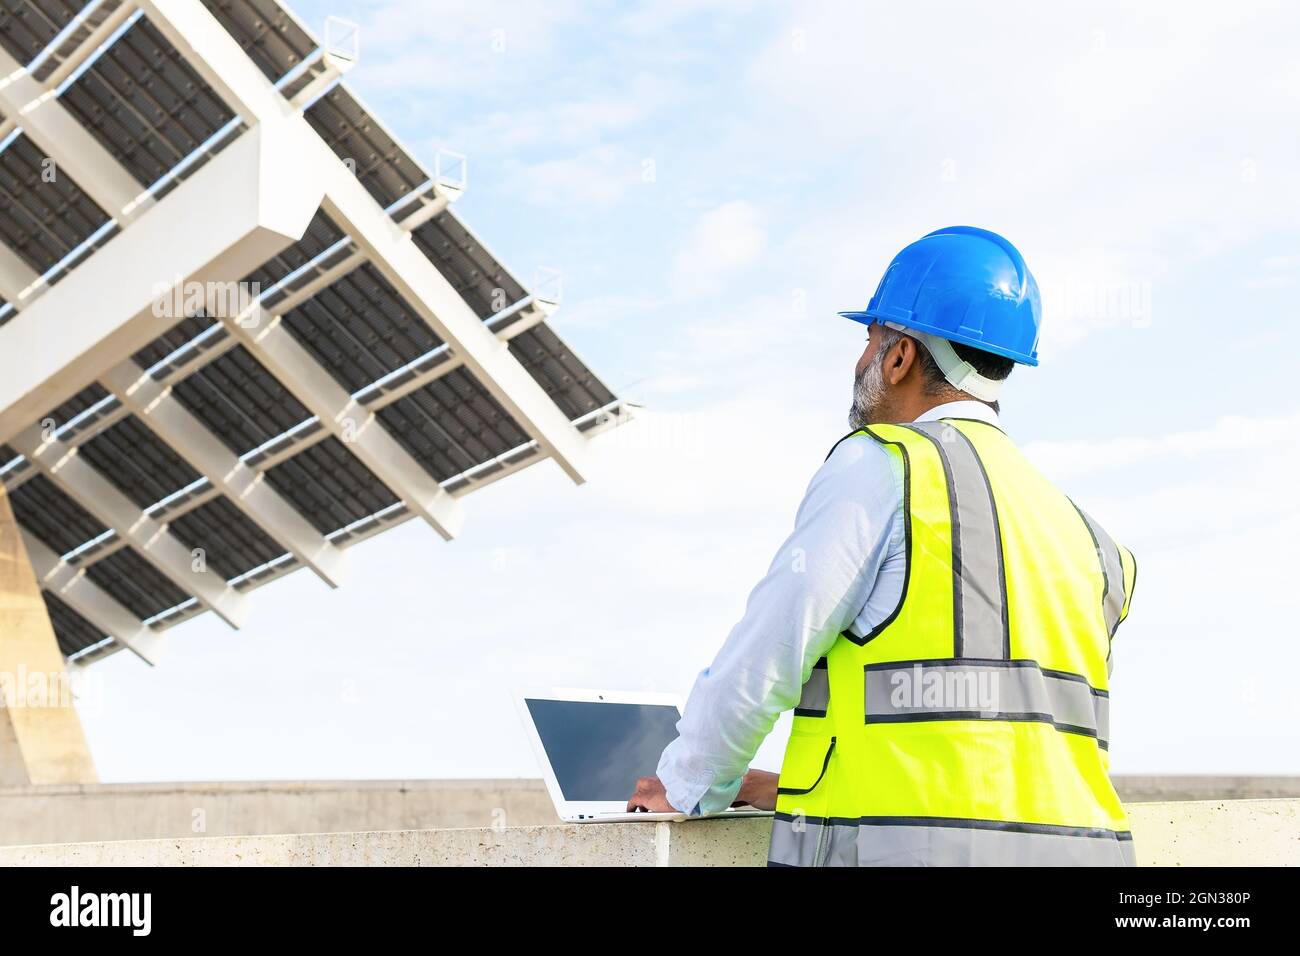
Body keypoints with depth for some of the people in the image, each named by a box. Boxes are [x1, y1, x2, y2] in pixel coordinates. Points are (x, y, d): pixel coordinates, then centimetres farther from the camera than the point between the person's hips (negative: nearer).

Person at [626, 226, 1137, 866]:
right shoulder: (1070, 525, 18)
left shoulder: (881, 464, -4)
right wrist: (810, 789, 24)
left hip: (910, 852, -7)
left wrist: (690, 785, 12)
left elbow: (766, 654, -4)